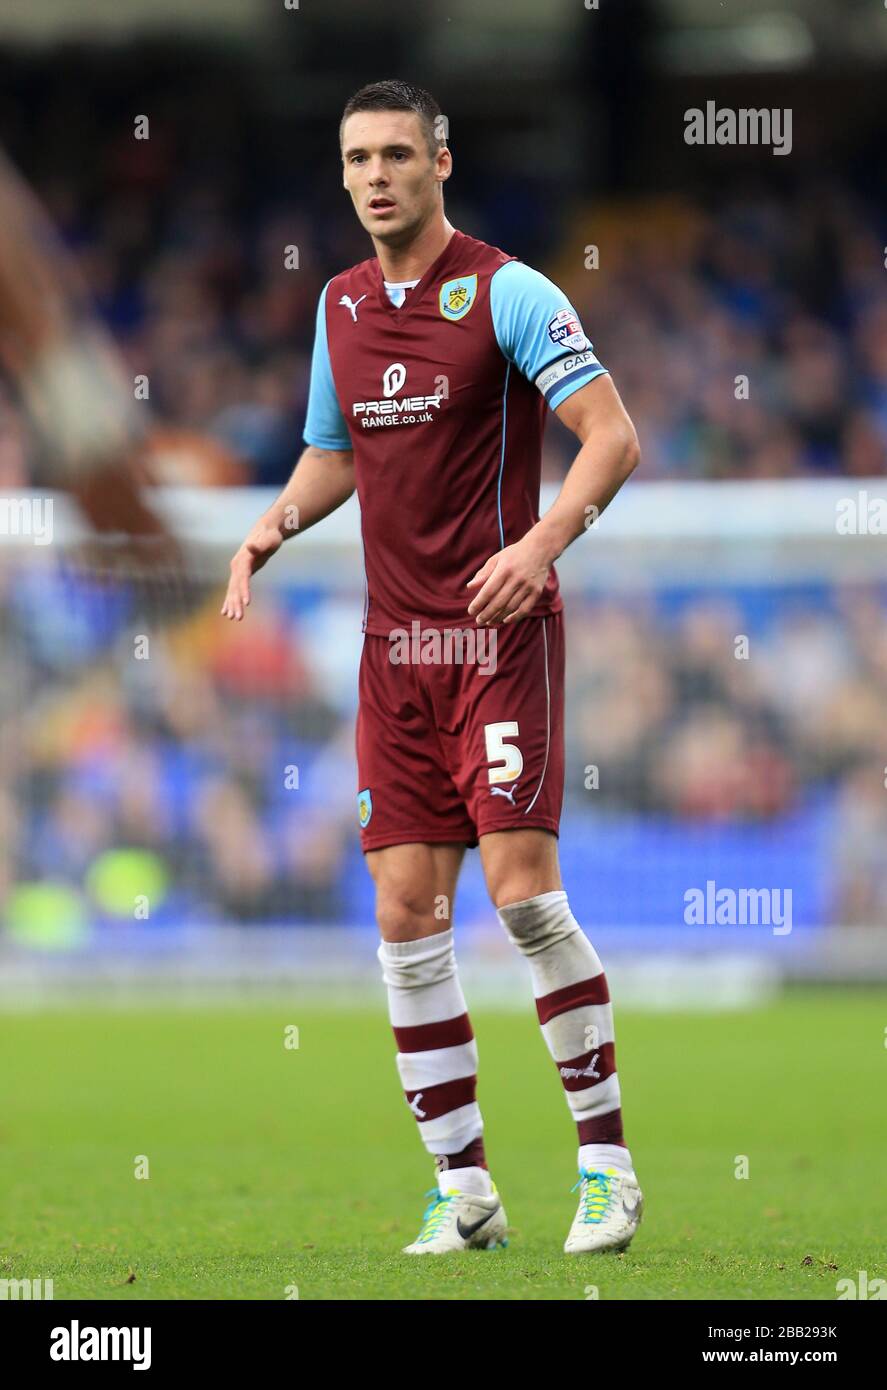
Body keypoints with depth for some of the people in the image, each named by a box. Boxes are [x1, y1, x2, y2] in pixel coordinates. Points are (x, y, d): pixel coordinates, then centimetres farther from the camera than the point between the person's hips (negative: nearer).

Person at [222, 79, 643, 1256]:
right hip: (395, 642, 6)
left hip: (501, 631, -6)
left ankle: (606, 1159, -3)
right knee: (408, 913, 0)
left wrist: (542, 542, -28)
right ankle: (463, 1190, 5)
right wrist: (272, 529, 6)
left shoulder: (507, 293, -7)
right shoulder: (340, 307, 12)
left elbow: (613, 434, -12)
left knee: (522, 889, -15)